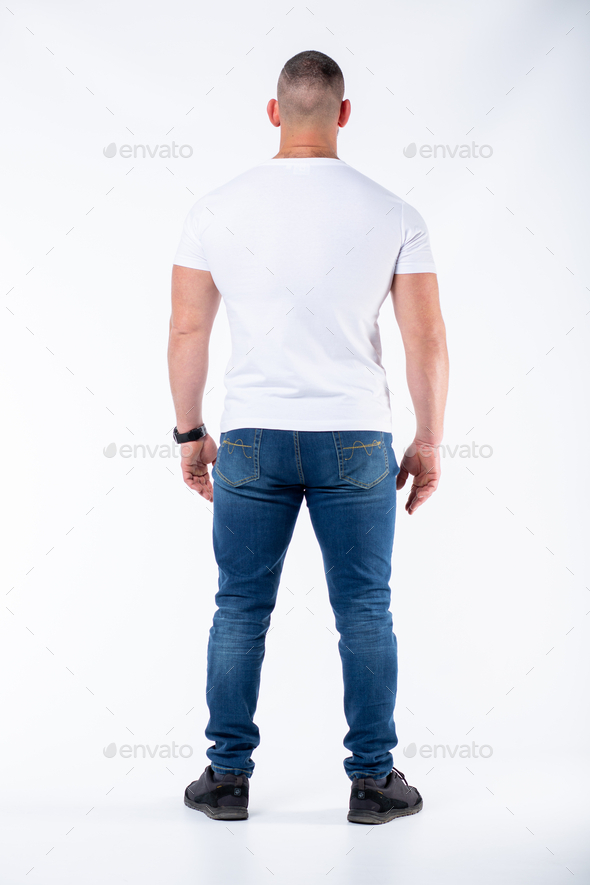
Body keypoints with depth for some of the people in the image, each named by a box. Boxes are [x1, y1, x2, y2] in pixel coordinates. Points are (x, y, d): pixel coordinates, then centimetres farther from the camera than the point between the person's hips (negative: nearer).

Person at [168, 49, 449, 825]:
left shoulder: (217, 209, 0)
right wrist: (428, 444, 6)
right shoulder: (392, 215, -2)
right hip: (356, 440, -1)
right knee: (365, 614, 9)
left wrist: (190, 432, 12)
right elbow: (427, 341, -4)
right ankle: (374, 781, 17)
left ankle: (227, 778, 19)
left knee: (240, 610, 11)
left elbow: (187, 331, 2)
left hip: (252, 438, 1)